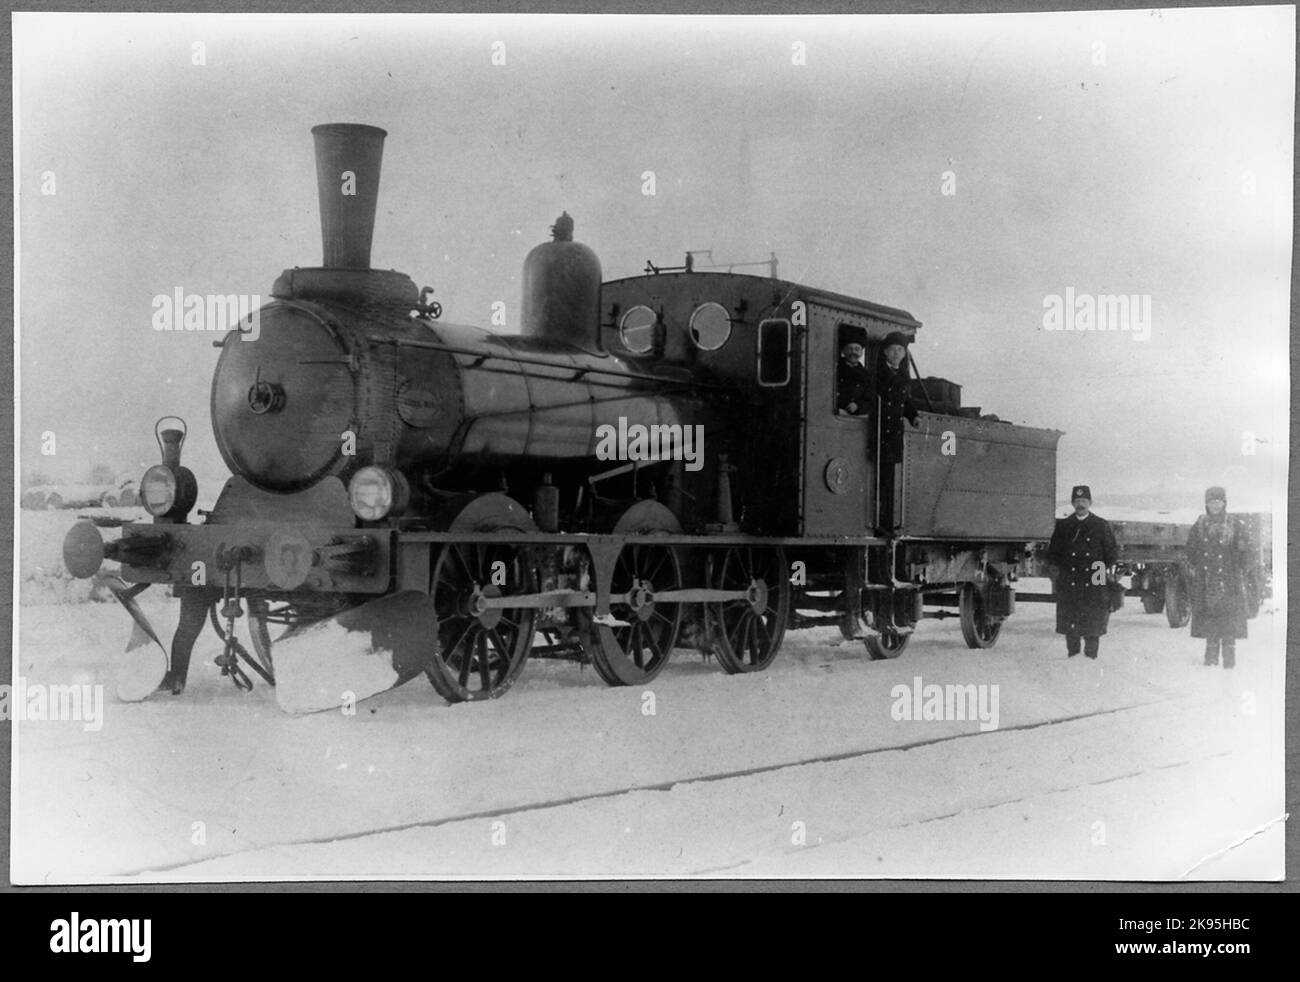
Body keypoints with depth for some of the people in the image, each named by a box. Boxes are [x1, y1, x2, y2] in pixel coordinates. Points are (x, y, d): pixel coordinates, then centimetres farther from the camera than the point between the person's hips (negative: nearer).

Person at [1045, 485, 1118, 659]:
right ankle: (1072, 653, 9)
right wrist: (1054, 568, 2)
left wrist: (1108, 569, 1)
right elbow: (1053, 551, 13)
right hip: (1069, 583, 1)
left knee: (1094, 619, -2)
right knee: (1069, 618, 0)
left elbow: (1112, 551, 11)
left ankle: (1091, 654, 5)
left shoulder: (1102, 526, 8)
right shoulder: (1063, 525, 11)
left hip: (1094, 584, -1)